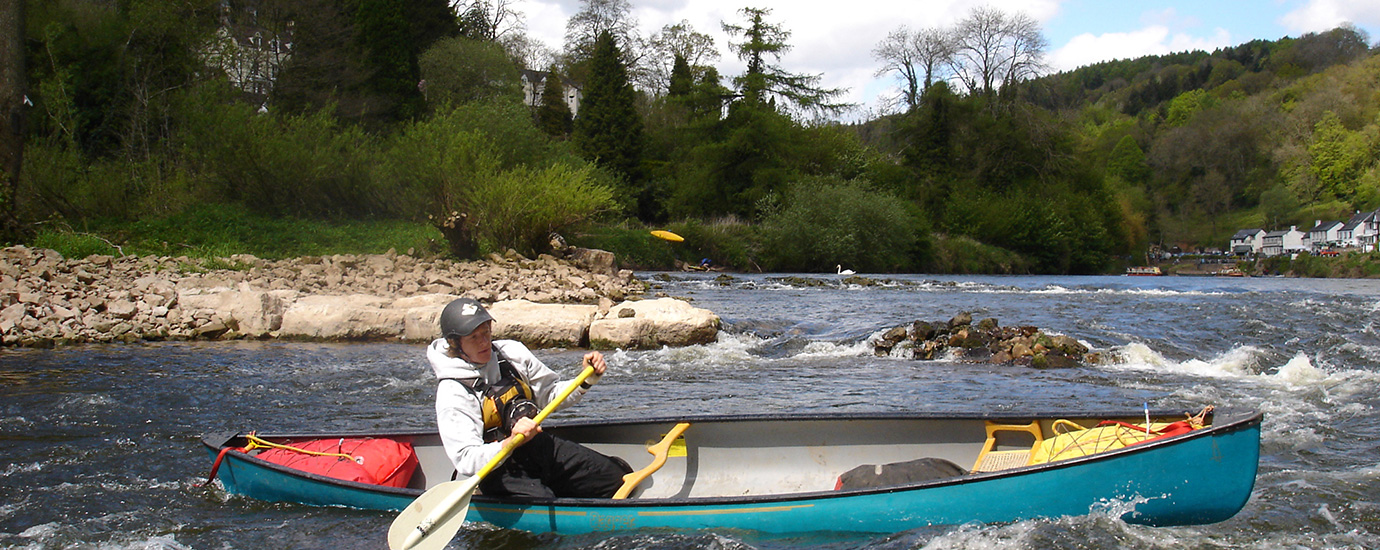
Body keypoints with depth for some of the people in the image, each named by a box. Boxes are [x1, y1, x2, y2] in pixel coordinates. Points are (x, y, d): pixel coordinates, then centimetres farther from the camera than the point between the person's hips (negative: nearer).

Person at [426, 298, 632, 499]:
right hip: (497, 470, -6)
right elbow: (465, 460, -26)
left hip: (539, 446, 6)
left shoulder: (512, 353, -1)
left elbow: (551, 393, 14)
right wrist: (510, 443, -41)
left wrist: (587, 378, -3)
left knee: (619, 474, -3)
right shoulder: (452, 393, -16)